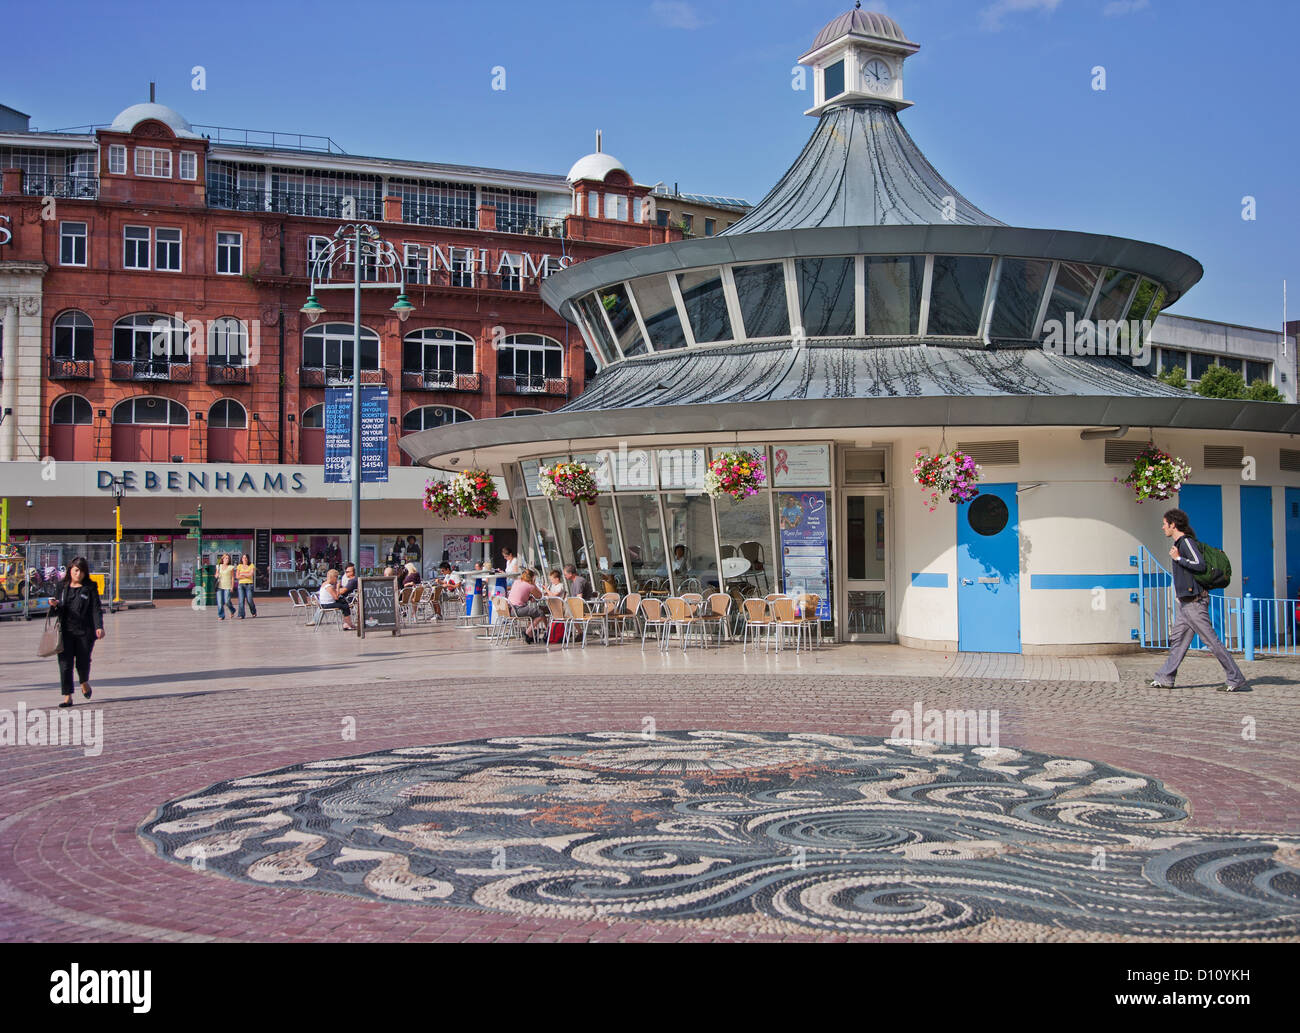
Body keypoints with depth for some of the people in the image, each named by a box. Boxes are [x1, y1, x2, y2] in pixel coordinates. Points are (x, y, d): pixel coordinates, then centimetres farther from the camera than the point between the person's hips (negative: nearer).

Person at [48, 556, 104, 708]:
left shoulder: (90, 588, 3)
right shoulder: (62, 587, 11)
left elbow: (96, 609, -3)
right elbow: (56, 611, 14)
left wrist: (99, 627, -16)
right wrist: (54, 605, -10)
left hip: (85, 632, -2)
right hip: (65, 631, 2)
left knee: (83, 661, 1)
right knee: (65, 663, -6)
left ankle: (85, 683, 34)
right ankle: (67, 697, -3)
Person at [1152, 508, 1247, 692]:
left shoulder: (1186, 542, -12)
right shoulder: (1179, 543, 18)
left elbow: (1200, 565, -24)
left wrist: (1178, 558, -17)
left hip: (1194, 602, -10)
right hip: (1186, 602, 10)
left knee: (1212, 641, -7)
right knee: (1177, 640, 10)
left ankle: (1236, 679, -3)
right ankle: (1165, 678, 14)